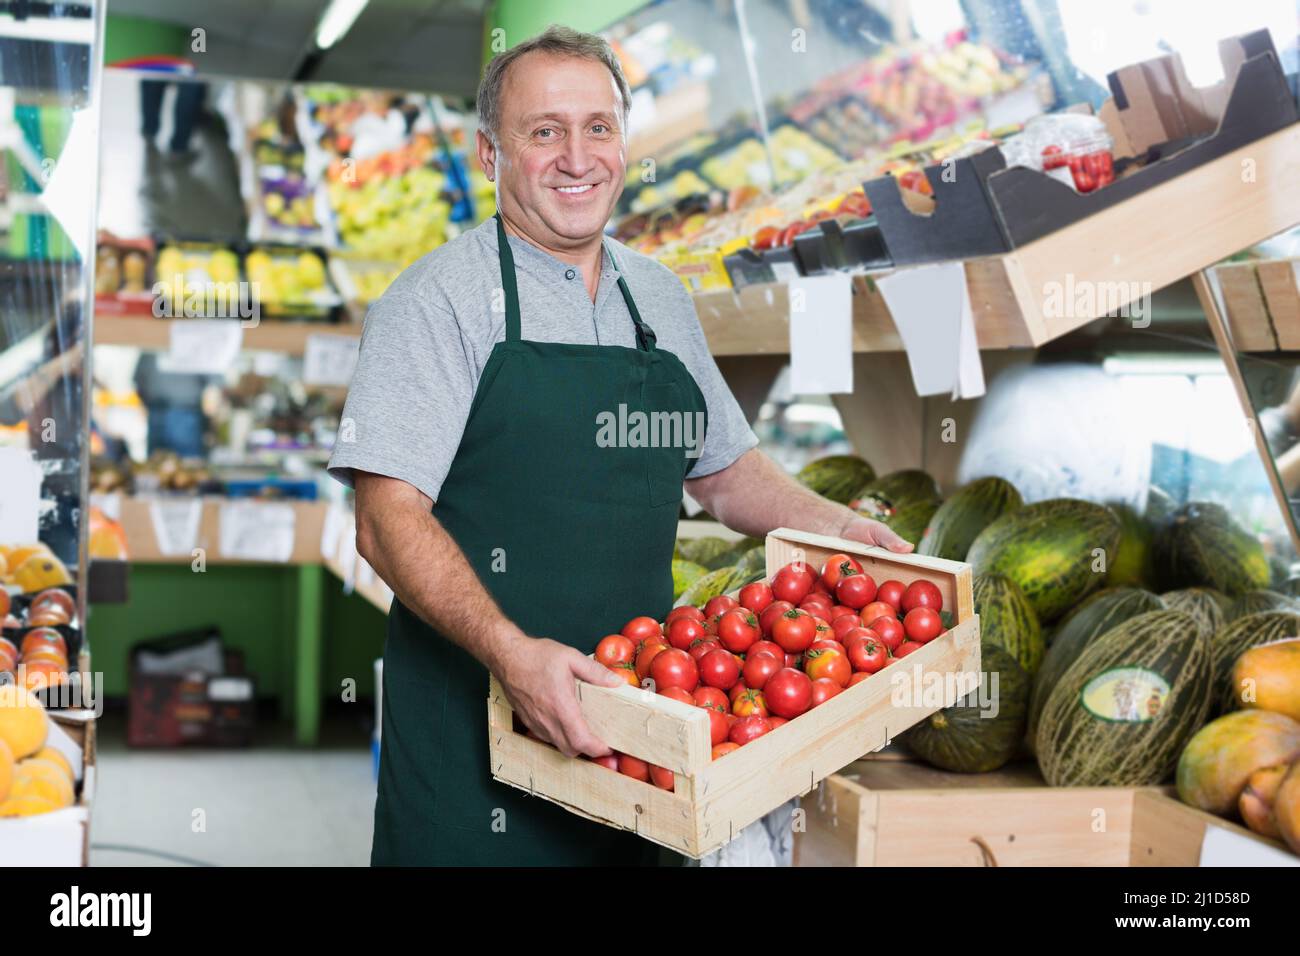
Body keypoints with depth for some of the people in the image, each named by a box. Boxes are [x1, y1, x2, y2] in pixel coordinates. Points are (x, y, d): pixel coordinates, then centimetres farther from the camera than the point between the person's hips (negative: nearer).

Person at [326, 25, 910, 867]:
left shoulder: (662, 299, 11)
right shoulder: (439, 298, -8)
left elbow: (724, 469, 22)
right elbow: (389, 520, -16)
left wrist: (839, 527, 6)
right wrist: (510, 650, -30)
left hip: (630, 715, 5)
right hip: (472, 721, -5)